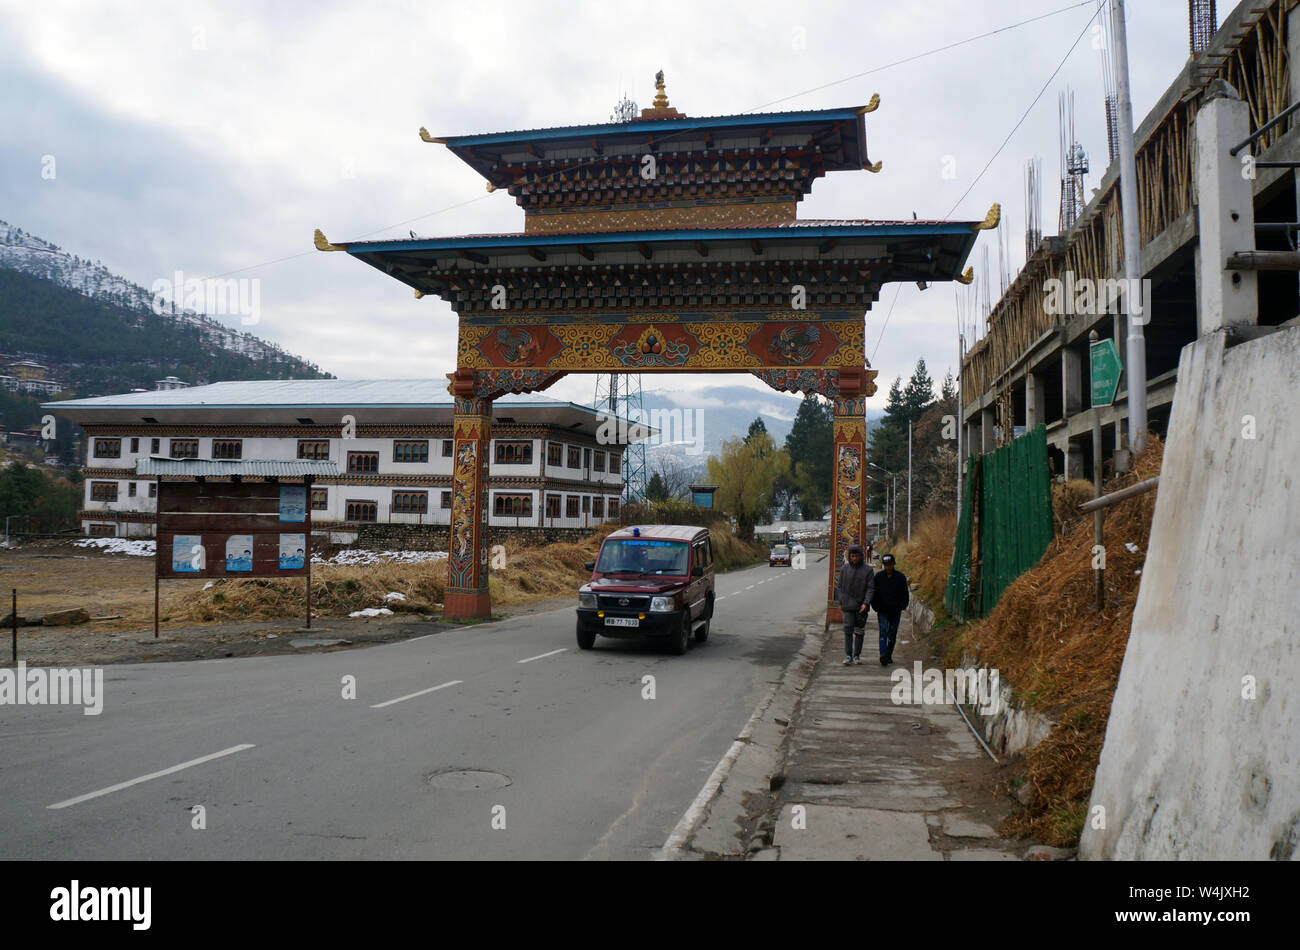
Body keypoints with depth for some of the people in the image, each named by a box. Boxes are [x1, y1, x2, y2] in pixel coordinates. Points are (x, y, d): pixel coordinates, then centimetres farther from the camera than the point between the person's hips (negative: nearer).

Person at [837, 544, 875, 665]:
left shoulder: (868, 570, -3)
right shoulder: (844, 569, 3)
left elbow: (870, 588, -6)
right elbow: (841, 588, 9)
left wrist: (866, 603, -18)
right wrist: (840, 605, 7)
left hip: (861, 606, 0)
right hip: (848, 606, 0)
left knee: (859, 631, 7)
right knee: (848, 630, -8)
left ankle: (857, 655, 17)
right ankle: (848, 655, -3)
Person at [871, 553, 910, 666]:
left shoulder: (900, 577, -1)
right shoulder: (878, 577, 0)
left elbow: (905, 595, 5)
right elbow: (874, 594, 7)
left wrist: (900, 607, -5)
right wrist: (877, 608, -2)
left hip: (895, 611, 1)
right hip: (883, 610, -1)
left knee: (892, 634, 7)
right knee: (883, 631, -16)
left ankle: (889, 655, 21)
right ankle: (883, 656, -25)